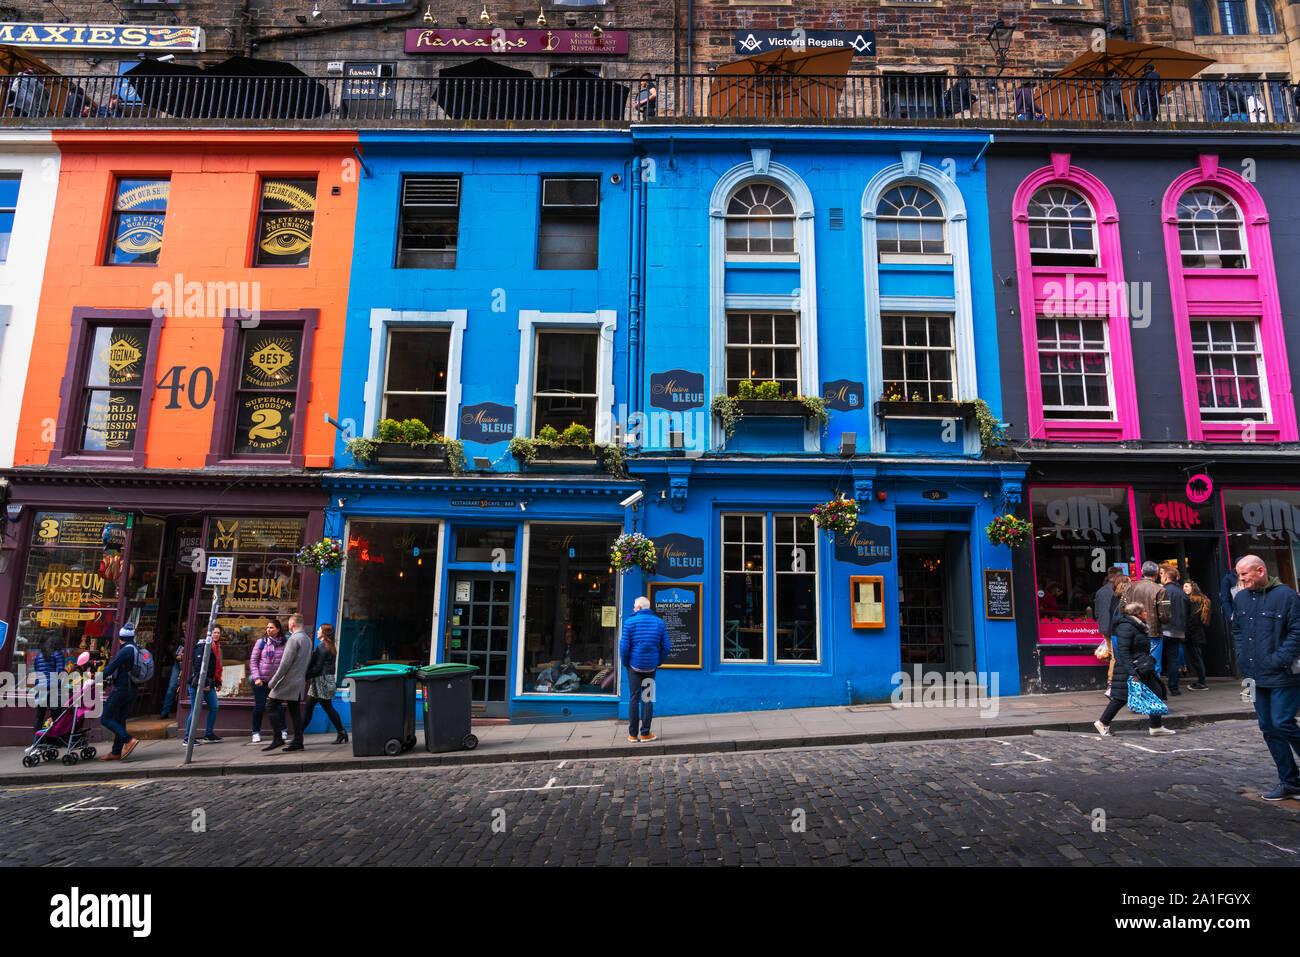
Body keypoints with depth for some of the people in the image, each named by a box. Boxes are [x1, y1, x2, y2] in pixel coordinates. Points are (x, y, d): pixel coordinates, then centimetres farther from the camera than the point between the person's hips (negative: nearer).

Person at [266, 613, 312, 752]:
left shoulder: (294, 639, -14)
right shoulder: (308, 639, 14)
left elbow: (286, 663, -18)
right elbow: (308, 662, 18)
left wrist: (273, 681, -12)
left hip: (288, 680, -9)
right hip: (300, 682, 9)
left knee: (273, 706, -1)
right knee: (295, 710, 10)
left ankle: (277, 739, -5)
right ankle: (298, 742, 10)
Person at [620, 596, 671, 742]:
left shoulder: (630, 622, -5)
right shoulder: (659, 622, 5)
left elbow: (624, 647, -7)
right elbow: (665, 647, 4)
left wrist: (625, 663, 6)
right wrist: (657, 663, 12)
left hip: (634, 665, -2)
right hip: (651, 666, 2)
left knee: (634, 699, 4)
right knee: (647, 699, 6)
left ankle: (633, 734, 8)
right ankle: (645, 734, 8)